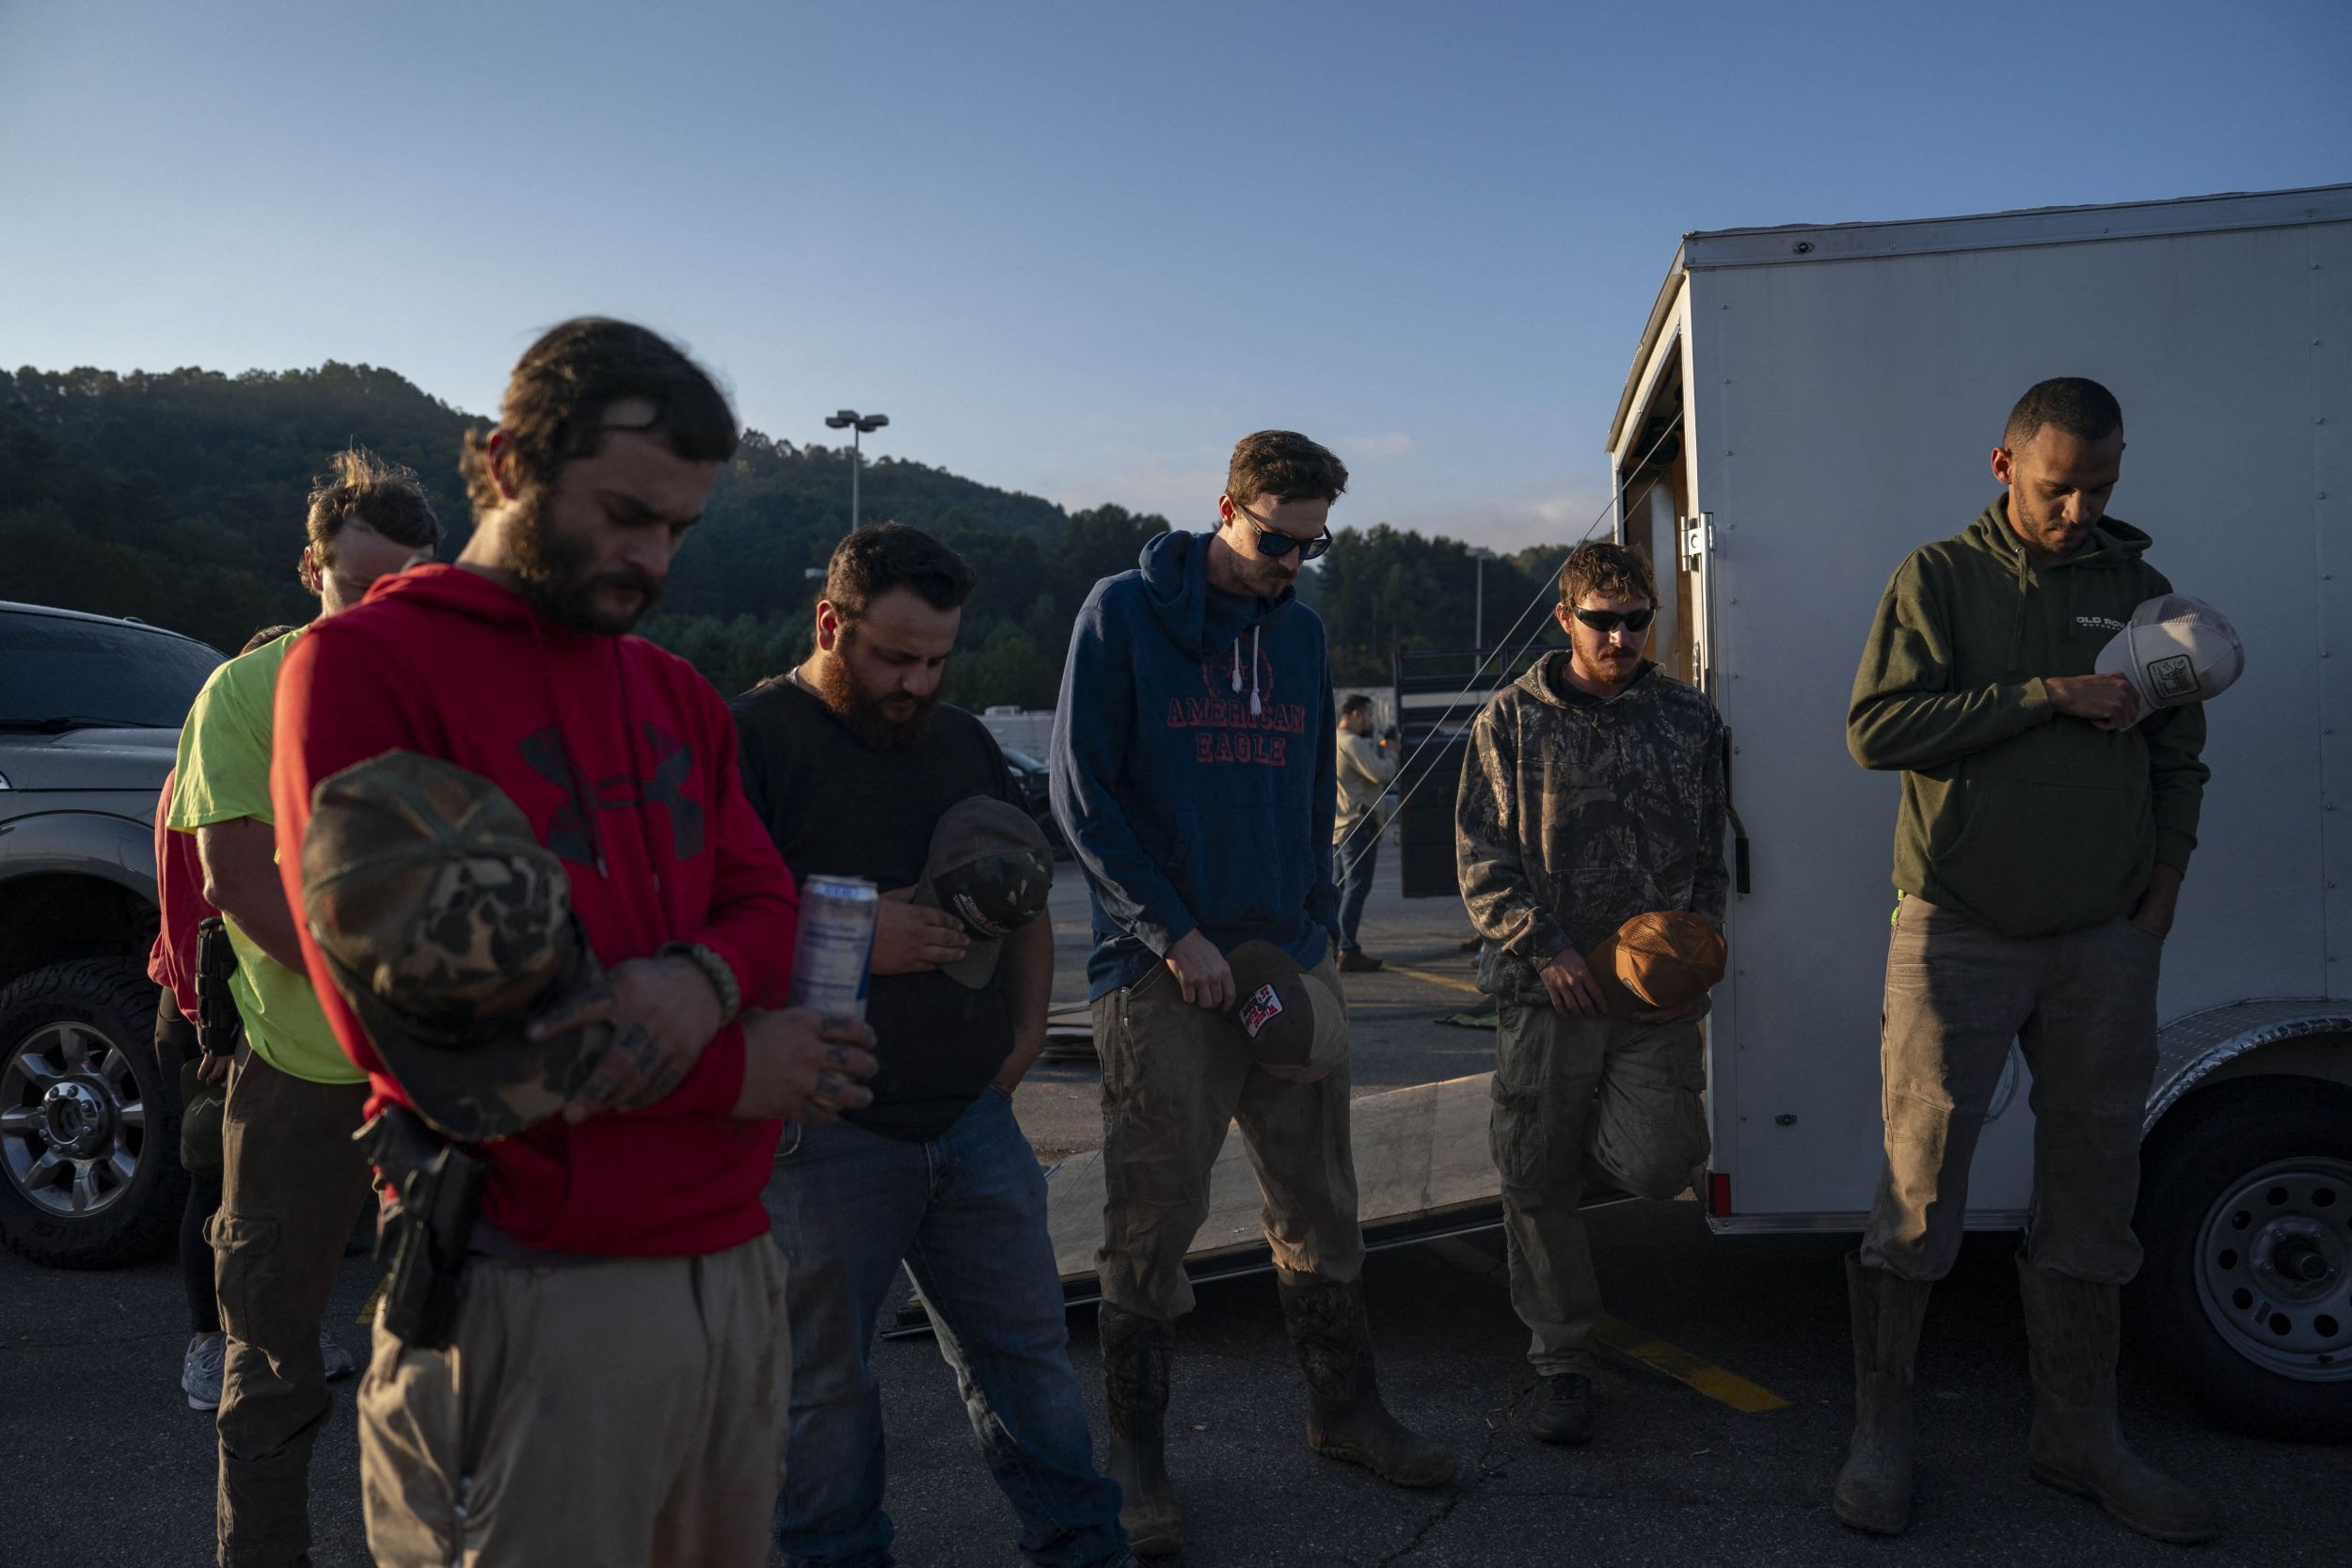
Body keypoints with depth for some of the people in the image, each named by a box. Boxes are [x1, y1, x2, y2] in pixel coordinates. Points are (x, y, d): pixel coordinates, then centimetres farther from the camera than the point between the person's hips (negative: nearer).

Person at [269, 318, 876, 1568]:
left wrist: (706, 981, -17)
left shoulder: (676, 693, 16)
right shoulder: (364, 664, -7)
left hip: (734, 1265, 7)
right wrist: (733, 1073, -12)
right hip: (536, 1302, -6)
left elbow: (767, 902, 9)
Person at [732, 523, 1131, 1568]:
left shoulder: (963, 742, 13)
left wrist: (1025, 1030, 9)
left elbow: (1029, 896, 21)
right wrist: (859, 941, -20)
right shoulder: (750, 738, -8)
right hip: (826, 1129, -5)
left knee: (1026, 1349, 14)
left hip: (974, 1117, 6)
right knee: (825, 1380, 10)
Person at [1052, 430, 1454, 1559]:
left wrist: (1319, 921, 8)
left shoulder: (1299, 632, 13)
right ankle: (1137, 1454, 17)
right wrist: (1175, 934, -14)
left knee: (1320, 1208, 13)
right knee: (1154, 1221, 2)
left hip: (1291, 959, 5)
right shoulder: (1124, 612, -5)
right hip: (1162, 970, -5)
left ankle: (1344, 1409, 31)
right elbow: (1082, 796, -9)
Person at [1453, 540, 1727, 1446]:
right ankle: (1563, 1362, 20)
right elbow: (1482, 860, 0)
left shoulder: (1689, 719, 10)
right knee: (1537, 1184, 2)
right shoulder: (1511, 720, 3)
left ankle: (1592, 1136, 24)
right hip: (1544, 990, -1)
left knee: (1660, 1166, -12)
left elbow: (1710, 859, 15)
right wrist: (1546, 948, -11)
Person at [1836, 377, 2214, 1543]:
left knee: (2092, 1194, 10)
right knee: (1919, 1183, -1)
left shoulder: (2138, 588, 12)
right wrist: (2044, 697, -16)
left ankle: (2079, 1436, 25)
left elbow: (2179, 751, 17)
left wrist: (2166, 871, 4)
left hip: (2105, 941, 4)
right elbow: (1875, 727, -11)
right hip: (1958, 932, -4)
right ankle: (1880, 1434, 11)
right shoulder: (1939, 577, 1)